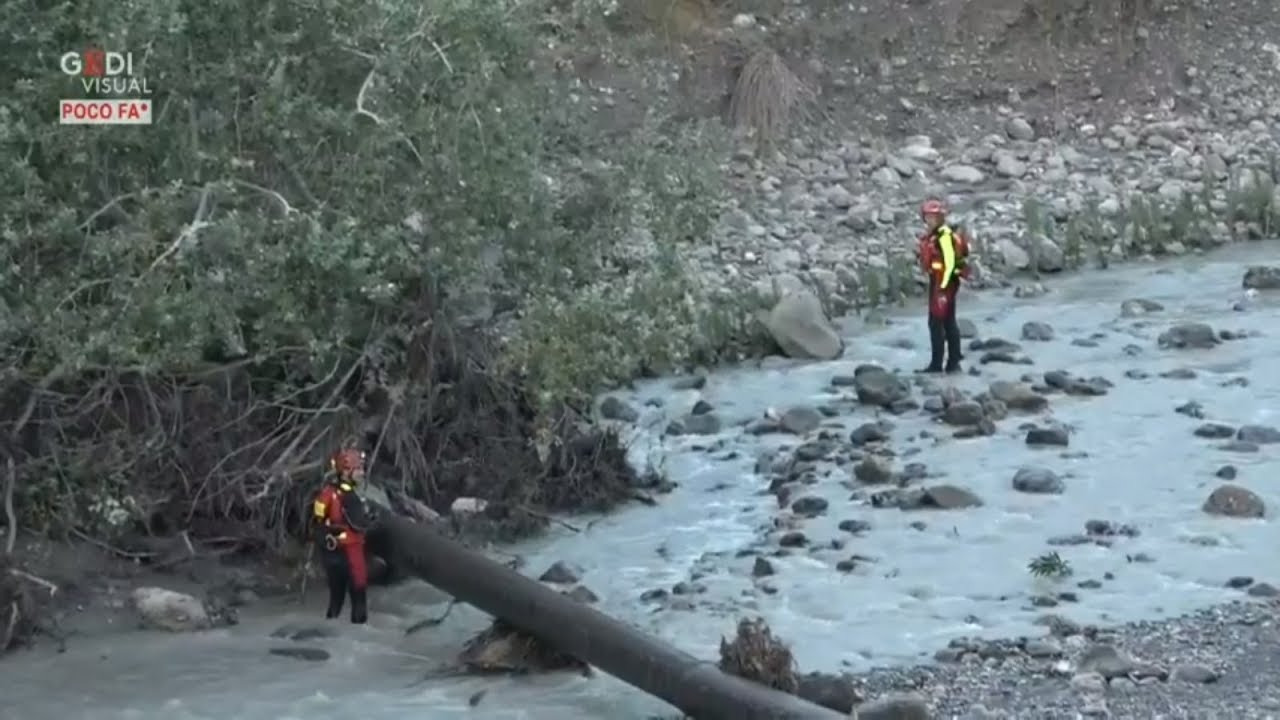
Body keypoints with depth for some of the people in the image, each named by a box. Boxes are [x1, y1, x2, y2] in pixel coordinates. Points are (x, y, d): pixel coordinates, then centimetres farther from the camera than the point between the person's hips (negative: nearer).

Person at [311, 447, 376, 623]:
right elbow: (358, 523, -19)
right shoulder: (348, 495, -19)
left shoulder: (327, 491, 5)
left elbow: (318, 519, 10)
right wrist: (371, 518, -2)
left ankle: (330, 622, 19)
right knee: (358, 587, 0)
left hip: (330, 548, 8)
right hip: (349, 549, -8)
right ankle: (359, 620, -1)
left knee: (336, 589, 16)